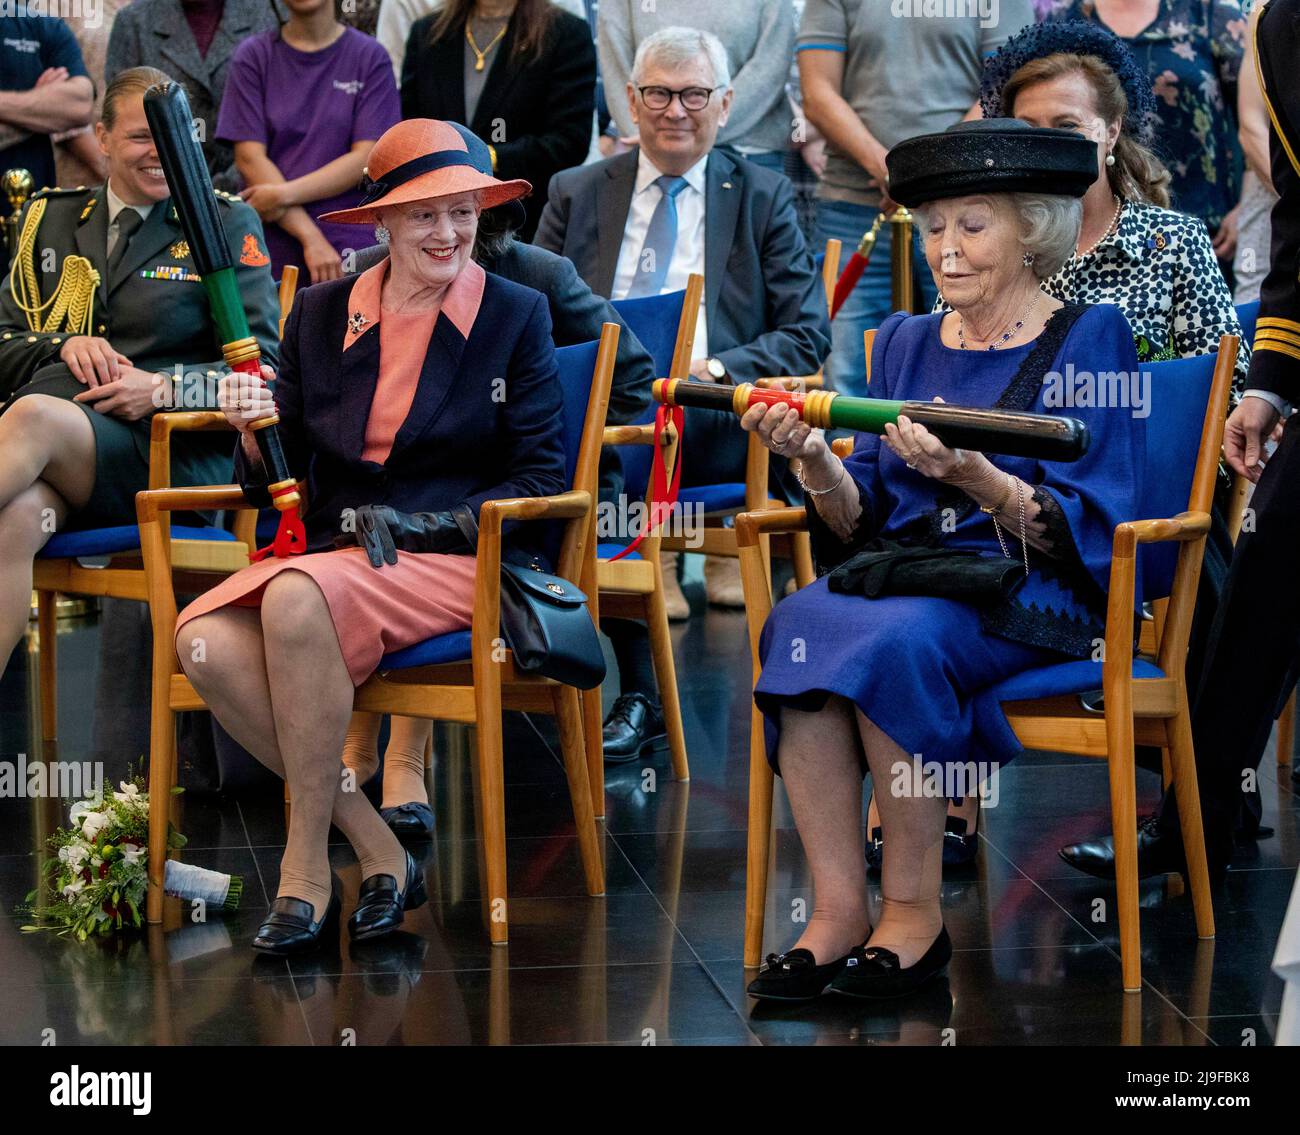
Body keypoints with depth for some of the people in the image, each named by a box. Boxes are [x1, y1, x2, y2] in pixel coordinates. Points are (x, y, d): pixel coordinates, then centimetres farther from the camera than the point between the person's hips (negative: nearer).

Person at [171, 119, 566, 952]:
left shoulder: (516, 316, 4)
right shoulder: (321, 314, 13)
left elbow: (542, 481, -1)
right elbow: (284, 484, 13)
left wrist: (426, 525, -15)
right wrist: (258, 434, -10)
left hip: (455, 561, -4)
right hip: (330, 554, 4)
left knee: (298, 597, -35)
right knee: (206, 639, -27)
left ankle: (308, 865, -21)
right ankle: (377, 850, -17)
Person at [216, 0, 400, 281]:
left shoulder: (369, 56, 5)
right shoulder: (254, 55, 7)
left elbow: (366, 159, -2)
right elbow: (249, 158, -1)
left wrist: (284, 195, -13)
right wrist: (310, 238, -11)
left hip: (349, 248, 0)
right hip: (268, 251, 1)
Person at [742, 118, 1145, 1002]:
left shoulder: (1089, 339, 2)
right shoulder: (906, 342, 18)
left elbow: (1087, 532, -7)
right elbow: (860, 524, 12)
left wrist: (973, 477, -23)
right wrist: (814, 459, -9)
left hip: (1033, 597, -4)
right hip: (903, 571, 4)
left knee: (895, 638, -35)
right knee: (799, 623, -29)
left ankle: (914, 912, -22)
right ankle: (838, 913, -29)